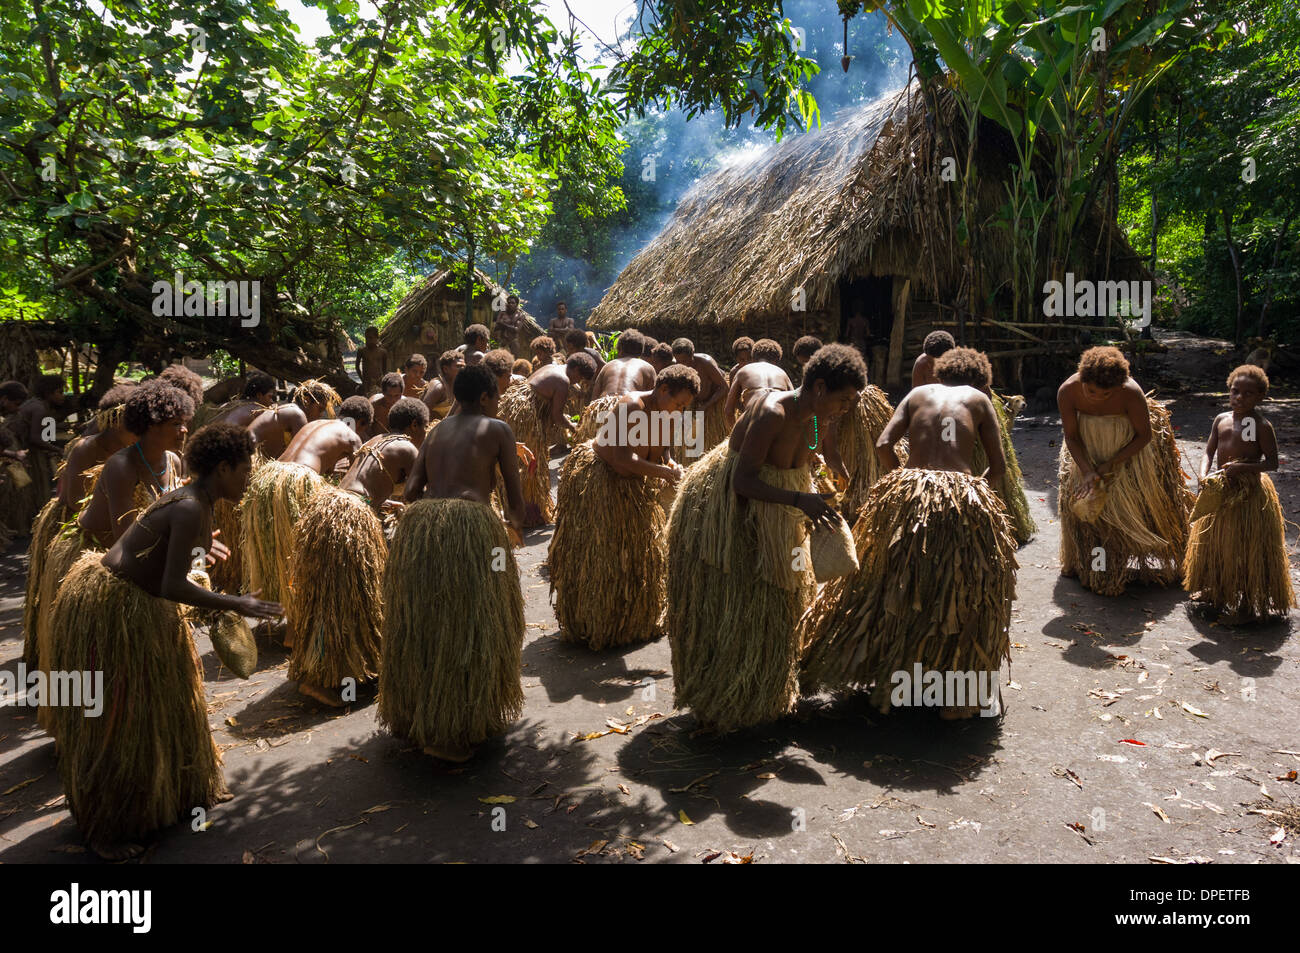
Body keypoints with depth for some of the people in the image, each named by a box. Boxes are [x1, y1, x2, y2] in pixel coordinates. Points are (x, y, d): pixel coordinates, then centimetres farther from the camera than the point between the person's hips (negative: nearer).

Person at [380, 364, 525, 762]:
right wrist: (515, 518, 31)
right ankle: (450, 730, 7)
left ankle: (412, 715, 30)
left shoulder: (435, 431, 25)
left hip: (418, 524, 6)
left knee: (422, 625, 17)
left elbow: (411, 489, 16)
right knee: (470, 628, 5)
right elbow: (515, 497, 10)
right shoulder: (497, 429, 12)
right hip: (470, 524, -5)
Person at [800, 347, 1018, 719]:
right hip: (963, 501, -2)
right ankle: (959, 695, 18)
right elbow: (998, 466, 8)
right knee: (964, 598, 12)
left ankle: (889, 679, 29)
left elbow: (883, 445, 5)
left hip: (906, 496, 2)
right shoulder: (979, 399, 14)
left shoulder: (918, 393, 18)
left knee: (897, 588, 17)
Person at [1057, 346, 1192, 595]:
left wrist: (1111, 464, -23)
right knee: (1084, 499, 8)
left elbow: (1145, 435, -19)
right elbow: (1071, 437, -16)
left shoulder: (1131, 393, -36)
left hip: (1131, 448, -3)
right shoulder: (1067, 392, -30)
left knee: (1143, 502, 8)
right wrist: (1087, 471, -25)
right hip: (1088, 448, 3)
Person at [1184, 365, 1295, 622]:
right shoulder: (1221, 420, 5)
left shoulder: (1261, 425, -11)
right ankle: (1218, 595, 37)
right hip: (1220, 491, 6)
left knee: (1246, 549, 1)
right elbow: (1209, 453, 3)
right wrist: (1204, 476, -14)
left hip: (1249, 492, -6)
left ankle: (1248, 604, 15)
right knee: (1216, 545, 17)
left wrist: (1242, 467, -27)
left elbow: (1272, 462, -13)